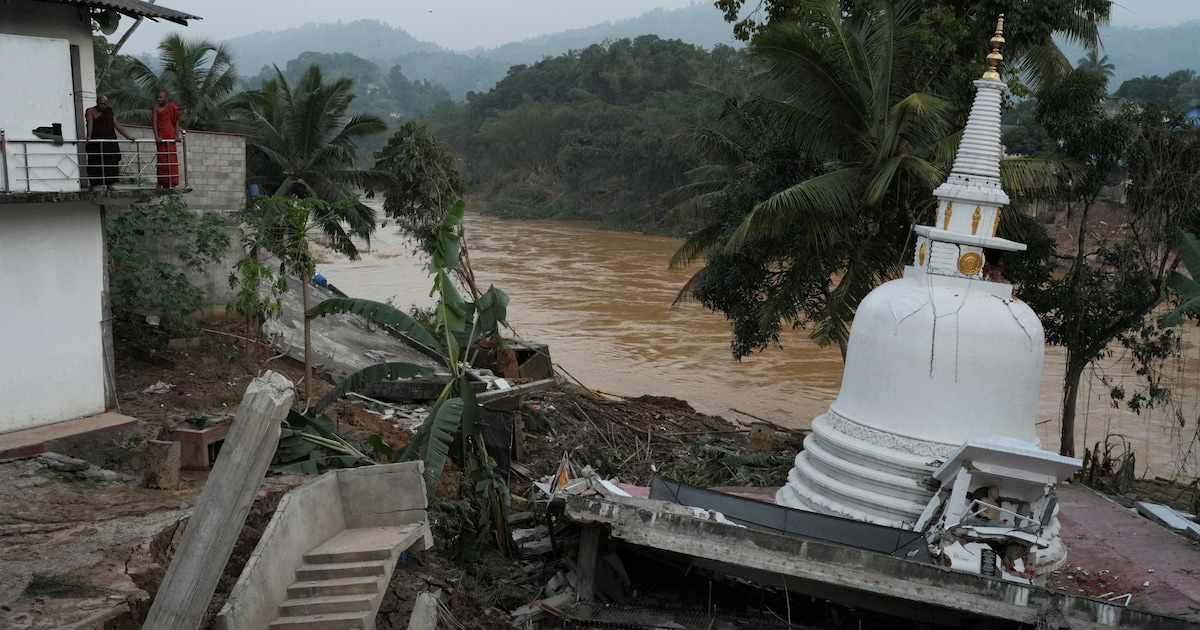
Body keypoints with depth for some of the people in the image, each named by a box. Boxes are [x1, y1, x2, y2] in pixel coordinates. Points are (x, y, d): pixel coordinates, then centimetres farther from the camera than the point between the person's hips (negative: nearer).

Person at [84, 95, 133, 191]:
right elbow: (90, 123, -13)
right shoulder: (90, 111, 2)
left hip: (109, 142, 4)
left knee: (110, 164, -1)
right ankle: (92, 185, 7)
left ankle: (109, 185, 4)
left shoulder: (109, 112, 15)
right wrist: (89, 136, -27)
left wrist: (128, 136, 4)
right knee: (95, 164, -2)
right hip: (95, 143, -4)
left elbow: (117, 125, 12)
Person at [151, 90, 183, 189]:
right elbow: (154, 123, -8)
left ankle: (171, 182, 10)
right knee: (162, 159, -2)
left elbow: (176, 122, 5)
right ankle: (162, 182, 2)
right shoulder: (156, 108, -2)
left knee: (172, 159, 3)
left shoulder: (173, 108, 4)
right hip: (161, 137, -2)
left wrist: (177, 135, -5)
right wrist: (156, 136, -18)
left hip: (171, 136, 2)